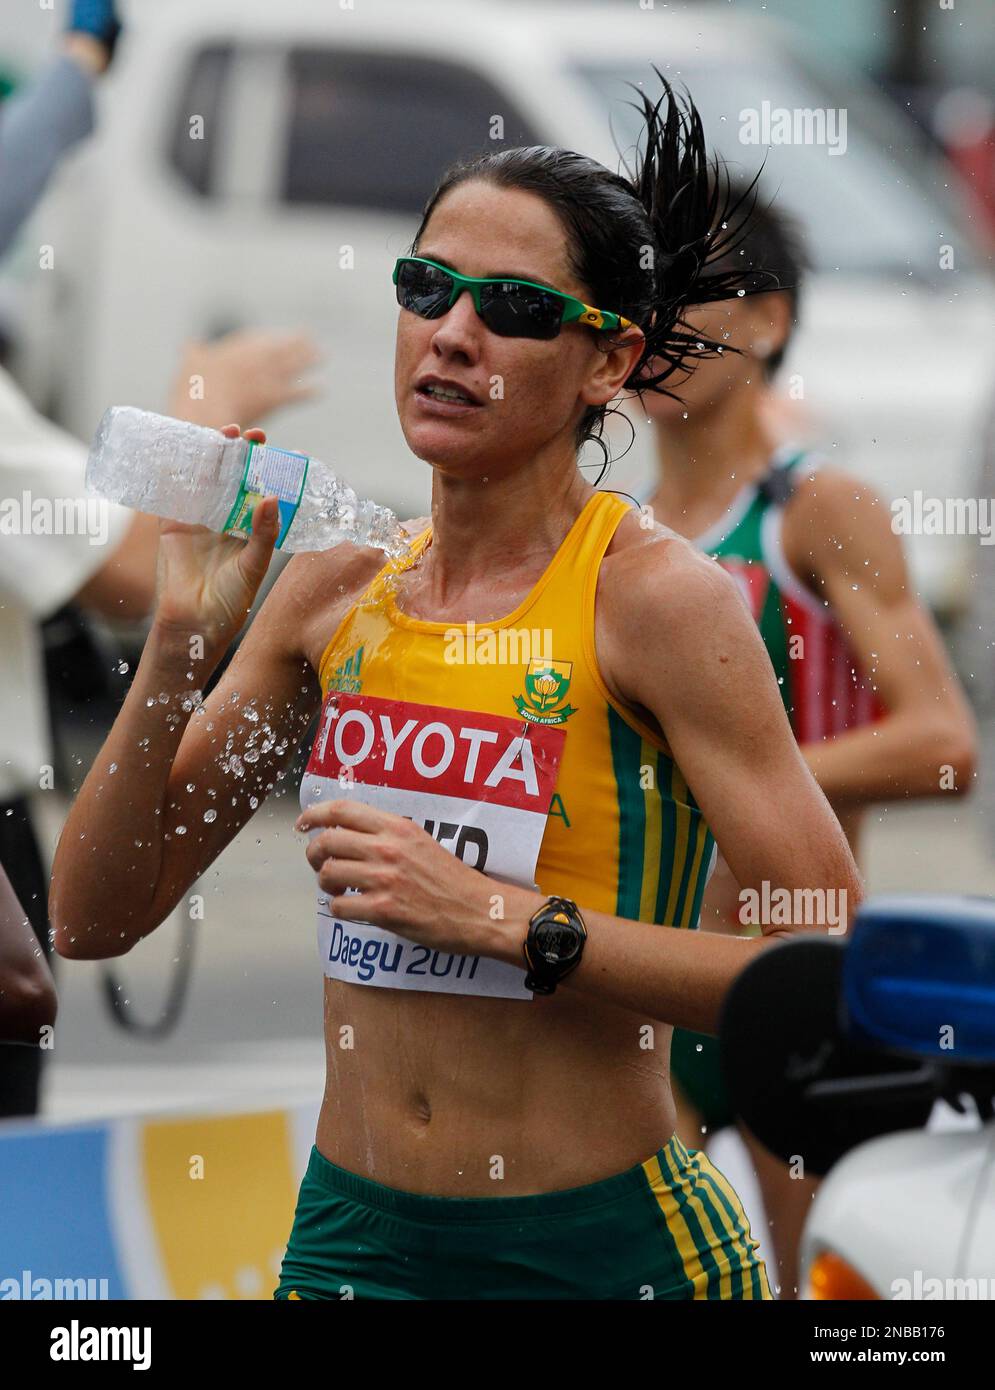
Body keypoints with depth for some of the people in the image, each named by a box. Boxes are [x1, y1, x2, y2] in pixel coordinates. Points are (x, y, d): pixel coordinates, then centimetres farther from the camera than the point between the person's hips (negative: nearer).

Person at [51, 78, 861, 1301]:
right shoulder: (335, 592, 5)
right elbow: (93, 919, 7)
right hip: (348, 1236, 5)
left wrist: (505, 918, -20)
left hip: (602, 1247, -4)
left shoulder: (655, 601, -10)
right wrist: (179, 642, -5)